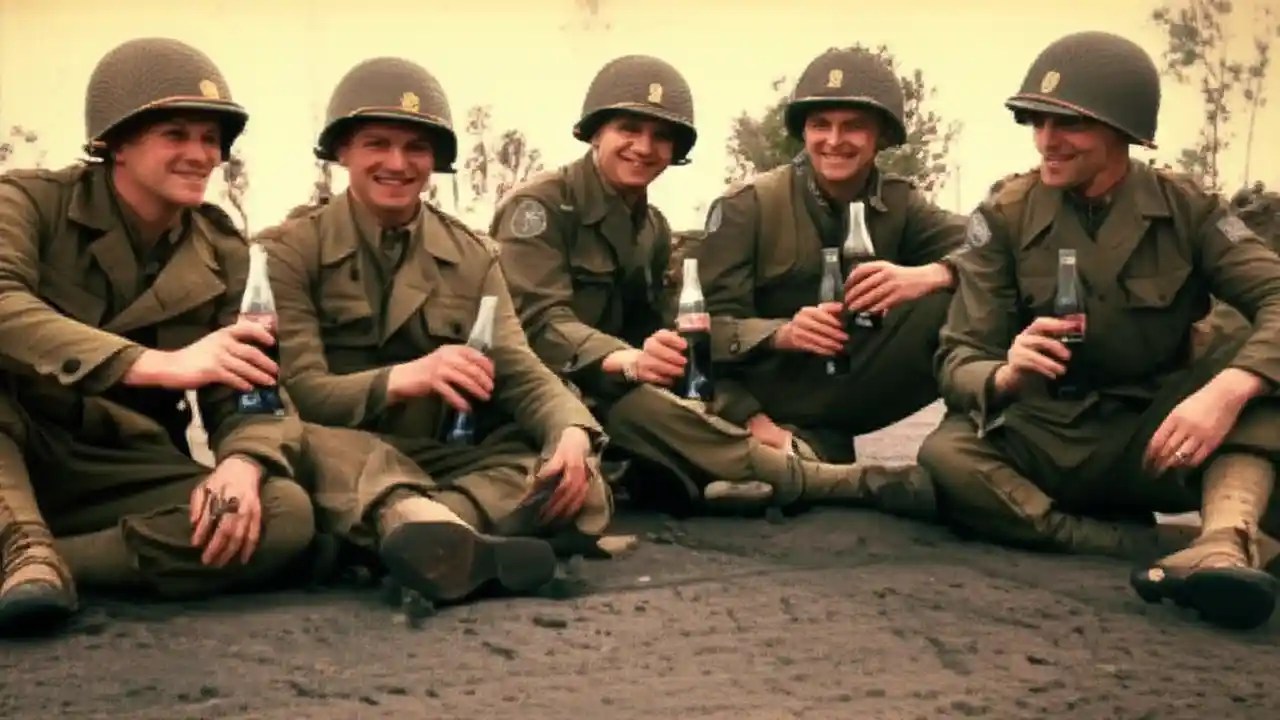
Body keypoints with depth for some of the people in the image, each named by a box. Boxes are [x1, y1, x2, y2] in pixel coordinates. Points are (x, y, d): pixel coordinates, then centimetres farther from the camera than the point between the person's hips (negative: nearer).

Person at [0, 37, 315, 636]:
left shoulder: (225, 257, 6)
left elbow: (241, 395, -1)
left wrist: (242, 462, -26)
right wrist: (160, 364, -37)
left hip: (128, 472, 3)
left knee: (285, 515, -26)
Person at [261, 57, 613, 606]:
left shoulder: (472, 257, 11)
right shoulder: (289, 250, -1)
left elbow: (519, 372, 0)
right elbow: (296, 391, -13)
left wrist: (572, 433, -24)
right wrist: (401, 379, -33)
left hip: (446, 460, 4)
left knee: (579, 485, -23)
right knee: (306, 439, -38)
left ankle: (426, 530, -48)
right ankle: (442, 531, -65)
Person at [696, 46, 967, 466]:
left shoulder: (897, 203, 3)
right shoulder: (746, 207, -5)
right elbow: (711, 327, -15)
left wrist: (928, 275, -36)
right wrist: (781, 334, -35)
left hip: (848, 392, 4)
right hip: (768, 396, -4)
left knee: (954, 303, -24)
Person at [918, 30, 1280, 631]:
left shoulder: (1187, 210, -4)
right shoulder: (1004, 218, -4)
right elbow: (958, 361, -9)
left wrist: (1227, 390, -39)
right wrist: (1006, 376, -34)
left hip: (1156, 441, 1)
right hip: (1046, 442, -1)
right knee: (945, 459, -32)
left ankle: (1226, 539, -42)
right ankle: (1126, 543, -29)